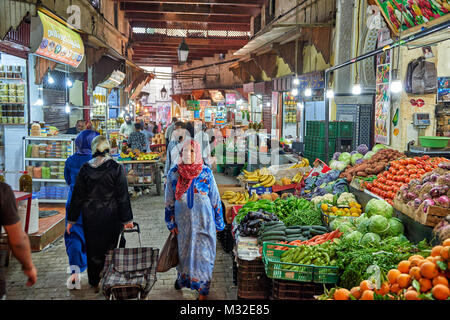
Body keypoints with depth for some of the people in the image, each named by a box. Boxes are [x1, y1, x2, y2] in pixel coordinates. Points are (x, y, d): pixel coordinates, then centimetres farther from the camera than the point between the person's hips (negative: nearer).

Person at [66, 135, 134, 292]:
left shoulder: (85, 169, -5)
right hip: (111, 217, -2)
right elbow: (123, 196, -9)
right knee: (113, 248, 12)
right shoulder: (116, 168, -11)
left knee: (93, 249, 15)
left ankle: (95, 283, 28)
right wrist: (127, 219, -3)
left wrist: (71, 220, 8)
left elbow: (77, 196, 0)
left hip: (90, 217, 2)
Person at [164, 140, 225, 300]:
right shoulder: (174, 173, -4)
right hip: (183, 221, 2)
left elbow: (215, 199, -1)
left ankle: (203, 290, 18)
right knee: (183, 251, 17)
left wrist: (218, 222, 1)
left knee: (203, 254, 4)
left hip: (203, 222, -1)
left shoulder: (206, 173, -8)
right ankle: (182, 276, 44)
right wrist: (171, 223, 3)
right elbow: (169, 200, 3)